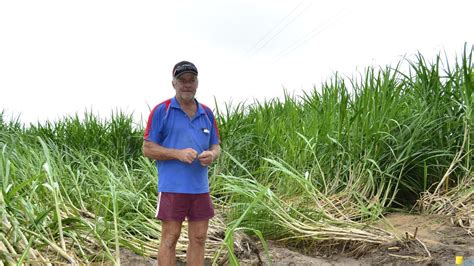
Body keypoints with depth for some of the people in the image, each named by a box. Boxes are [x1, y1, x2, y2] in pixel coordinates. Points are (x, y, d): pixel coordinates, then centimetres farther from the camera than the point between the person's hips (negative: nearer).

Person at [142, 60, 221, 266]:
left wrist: (212, 155, -10)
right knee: (170, 238, 0)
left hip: (200, 187, 5)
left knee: (199, 239, 9)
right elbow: (148, 149, -5)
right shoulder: (161, 111, -4)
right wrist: (178, 154, -19)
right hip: (172, 187, -5)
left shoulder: (206, 113, 11)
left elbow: (216, 146, 15)